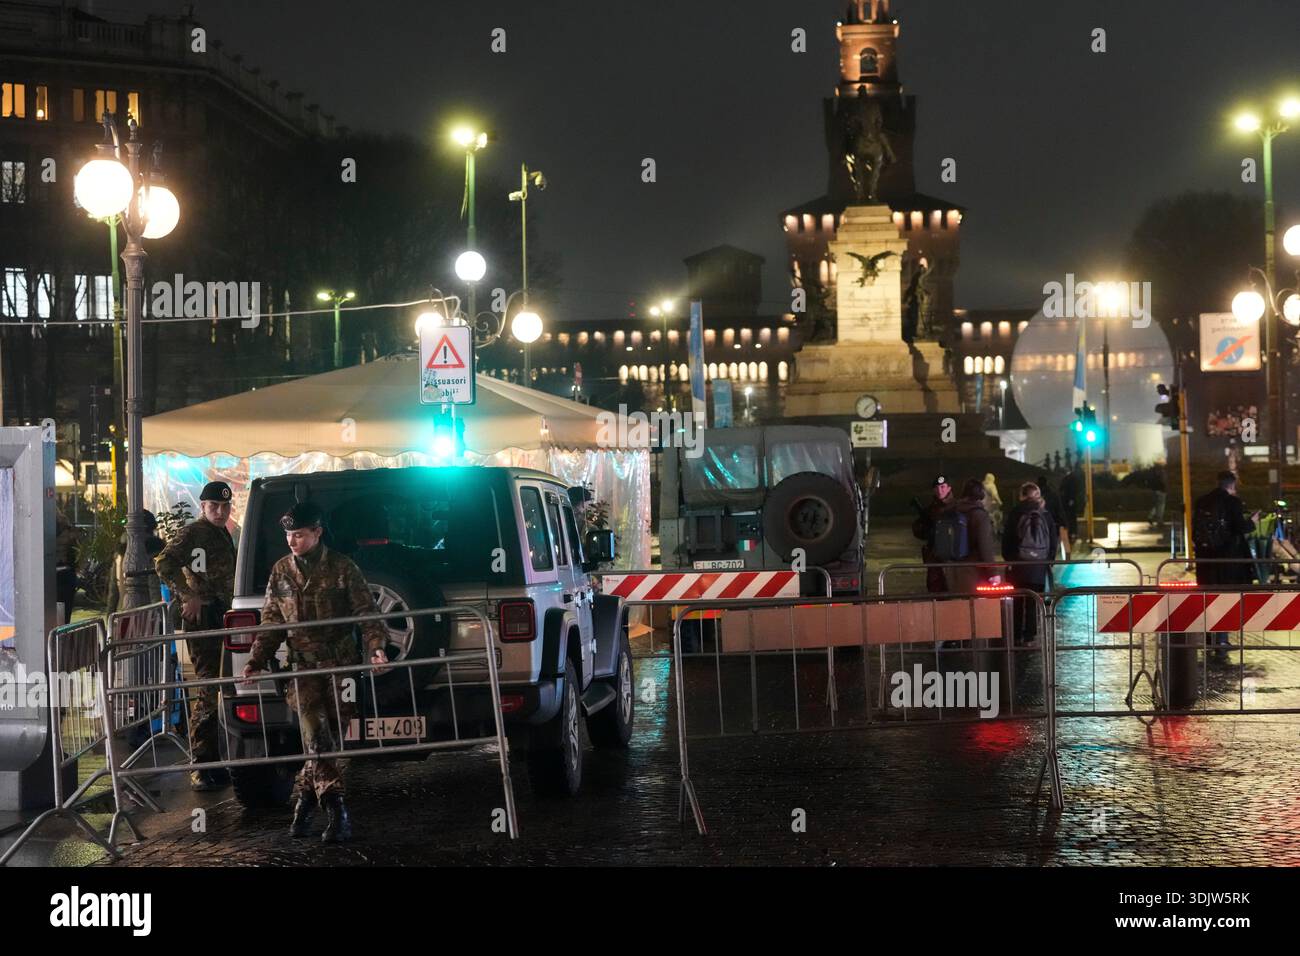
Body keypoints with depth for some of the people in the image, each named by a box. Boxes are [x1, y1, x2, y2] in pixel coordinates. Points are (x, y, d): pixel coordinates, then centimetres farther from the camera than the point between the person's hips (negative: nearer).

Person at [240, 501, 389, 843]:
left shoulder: (342, 568, -3)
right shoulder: (281, 572, 8)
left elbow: (366, 613, -4)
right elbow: (271, 622, 14)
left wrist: (376, 647, -20)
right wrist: (256, 661, 6)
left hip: (340, 666, -1)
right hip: (304, 666, 2)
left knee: (328, 739, 0)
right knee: (316, 737, -13)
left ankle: (305, 798, 14)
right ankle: (335, 811, -13)